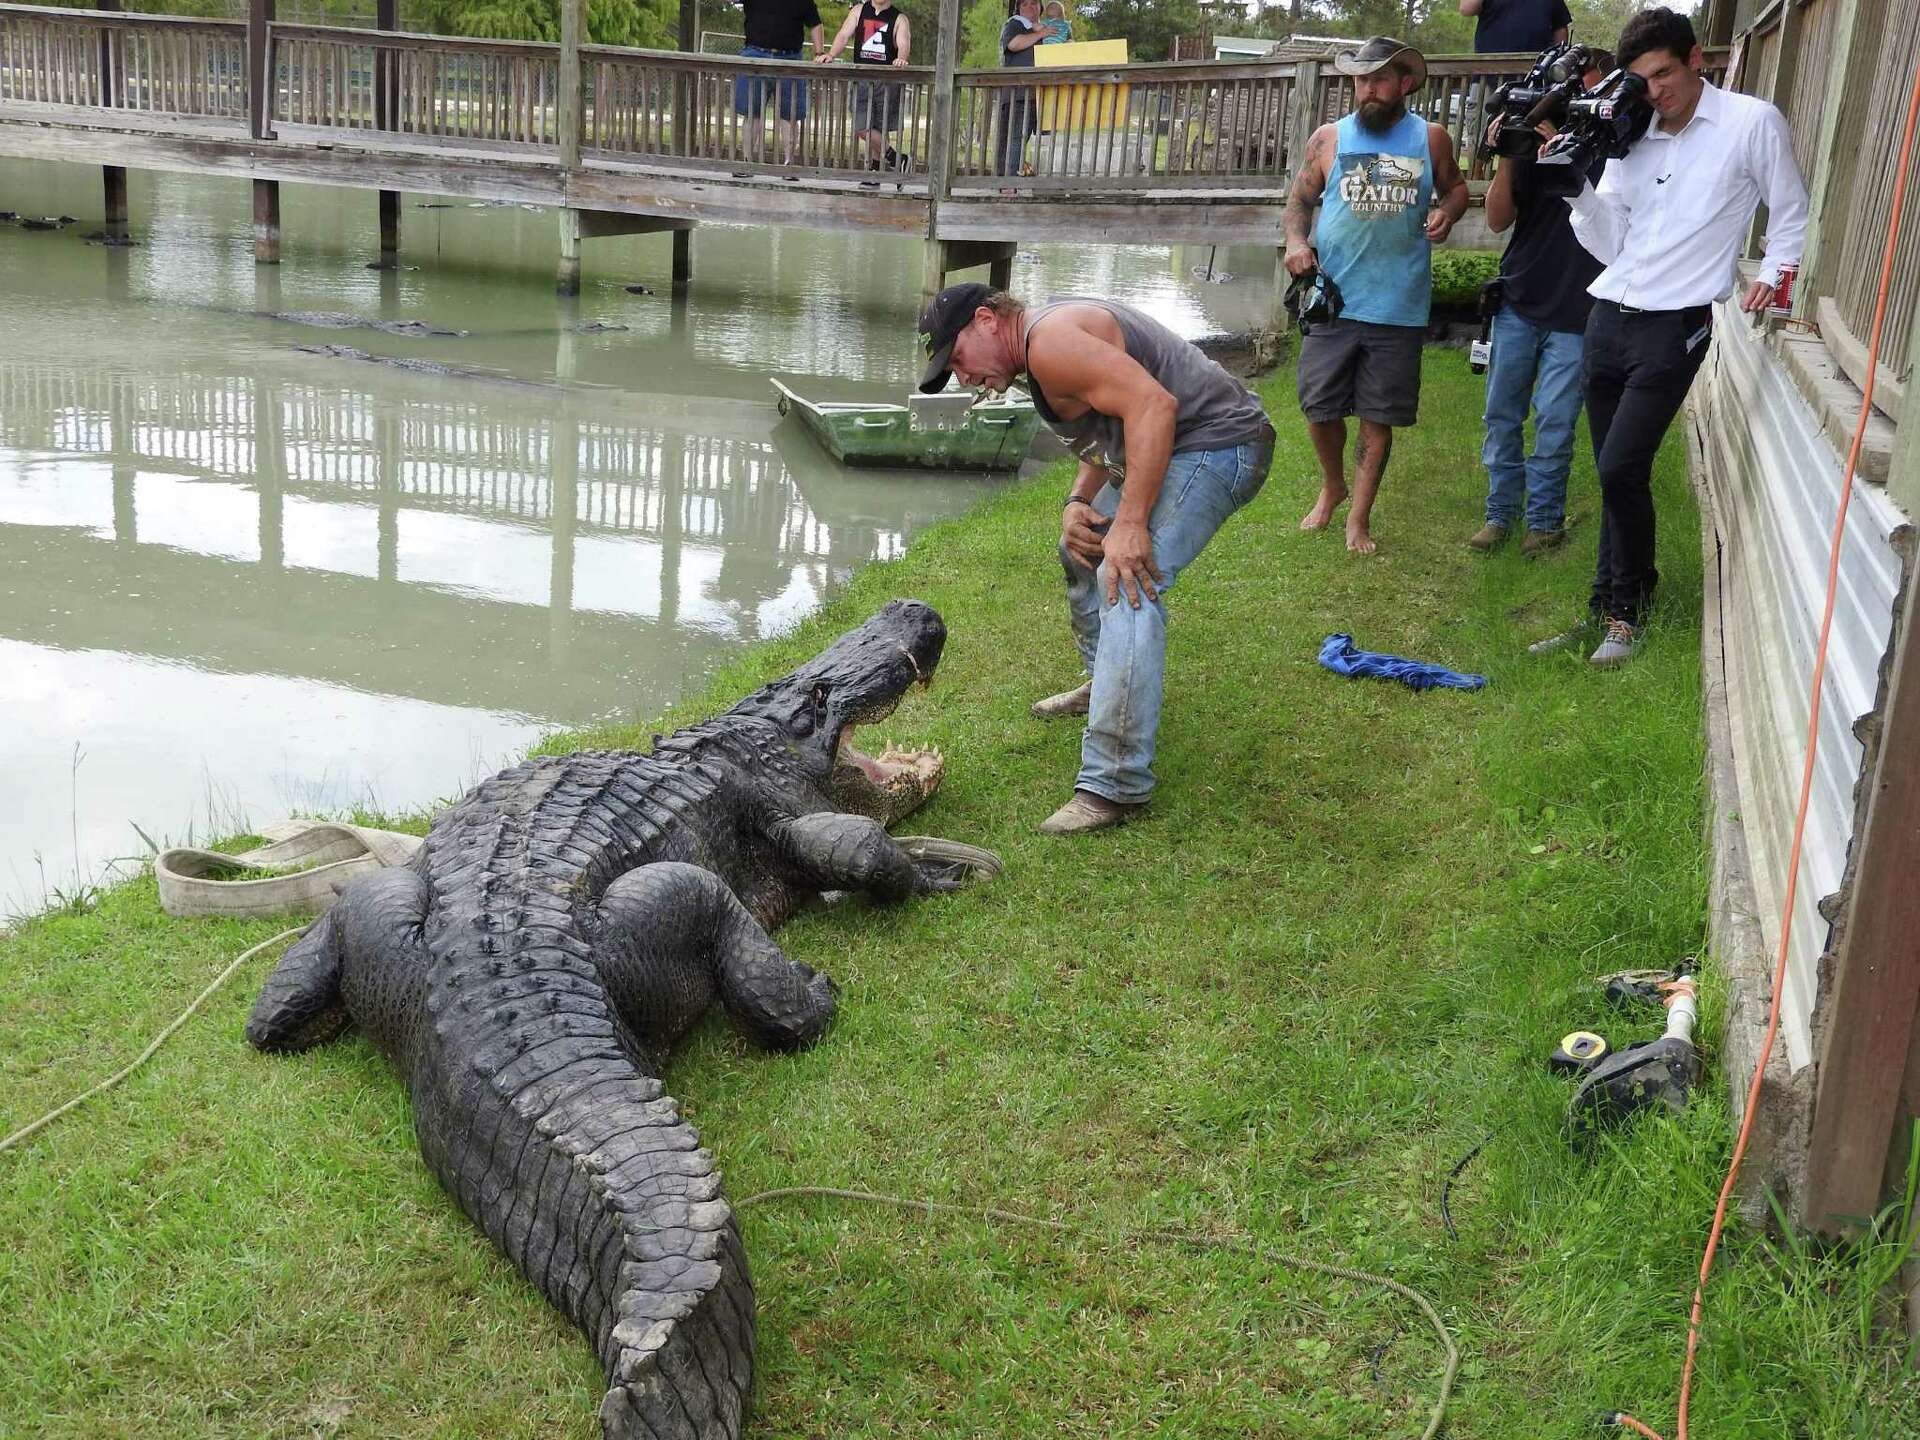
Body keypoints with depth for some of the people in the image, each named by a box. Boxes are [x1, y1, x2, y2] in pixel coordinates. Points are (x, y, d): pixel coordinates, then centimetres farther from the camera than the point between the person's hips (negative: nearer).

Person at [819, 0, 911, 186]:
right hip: (861, 78, 2)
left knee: (879, 129, -1)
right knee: (861, 127, -6)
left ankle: (874, 170, 11)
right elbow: (844, 35, 1)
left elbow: (904, 44, -12)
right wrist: (830, 55, -18)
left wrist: (901, 59, -36)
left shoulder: (899, 19, 5)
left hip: (887, 81, -2)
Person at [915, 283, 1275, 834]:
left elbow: (1153, 404, -29)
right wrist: (1078, 502, 0)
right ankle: (1105, 686, 44)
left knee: (1125, 582, -25)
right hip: (1169, 450, 12)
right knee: (1083, 549, 26)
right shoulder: (1043, 349, 14)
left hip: (1217, 443, -12)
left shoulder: (1049, 338, -19)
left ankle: (1115, 785, -29)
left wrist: (1130, 522, -30)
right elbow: (1103, 433, 19)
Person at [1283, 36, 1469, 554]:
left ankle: (1359, 517, 17)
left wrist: (1447, 211, -5)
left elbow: (1455, 186, 17)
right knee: (1320, 406, 5)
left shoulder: (1431, 139, 3)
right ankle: (1332, 487, 33)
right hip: (1332, 299, 1)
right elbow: (1300, 200, 10)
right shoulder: (1328, 138, 2)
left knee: (1378, 416, 5)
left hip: (1398, 307, -1)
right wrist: (1295, 240, -9)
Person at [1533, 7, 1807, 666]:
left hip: (1674, 325, -5)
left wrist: (1772, 275, -6)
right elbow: (1611, 245, 8)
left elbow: (1791, 214, 7)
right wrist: (1578, 186, -5)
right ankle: (1610, 606, 16)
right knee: (1616, 475, 8)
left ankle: (1624, 610, 3)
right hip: (1609, 315, 5)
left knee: (1621, 469, -13)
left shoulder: (1753, 122, -3)